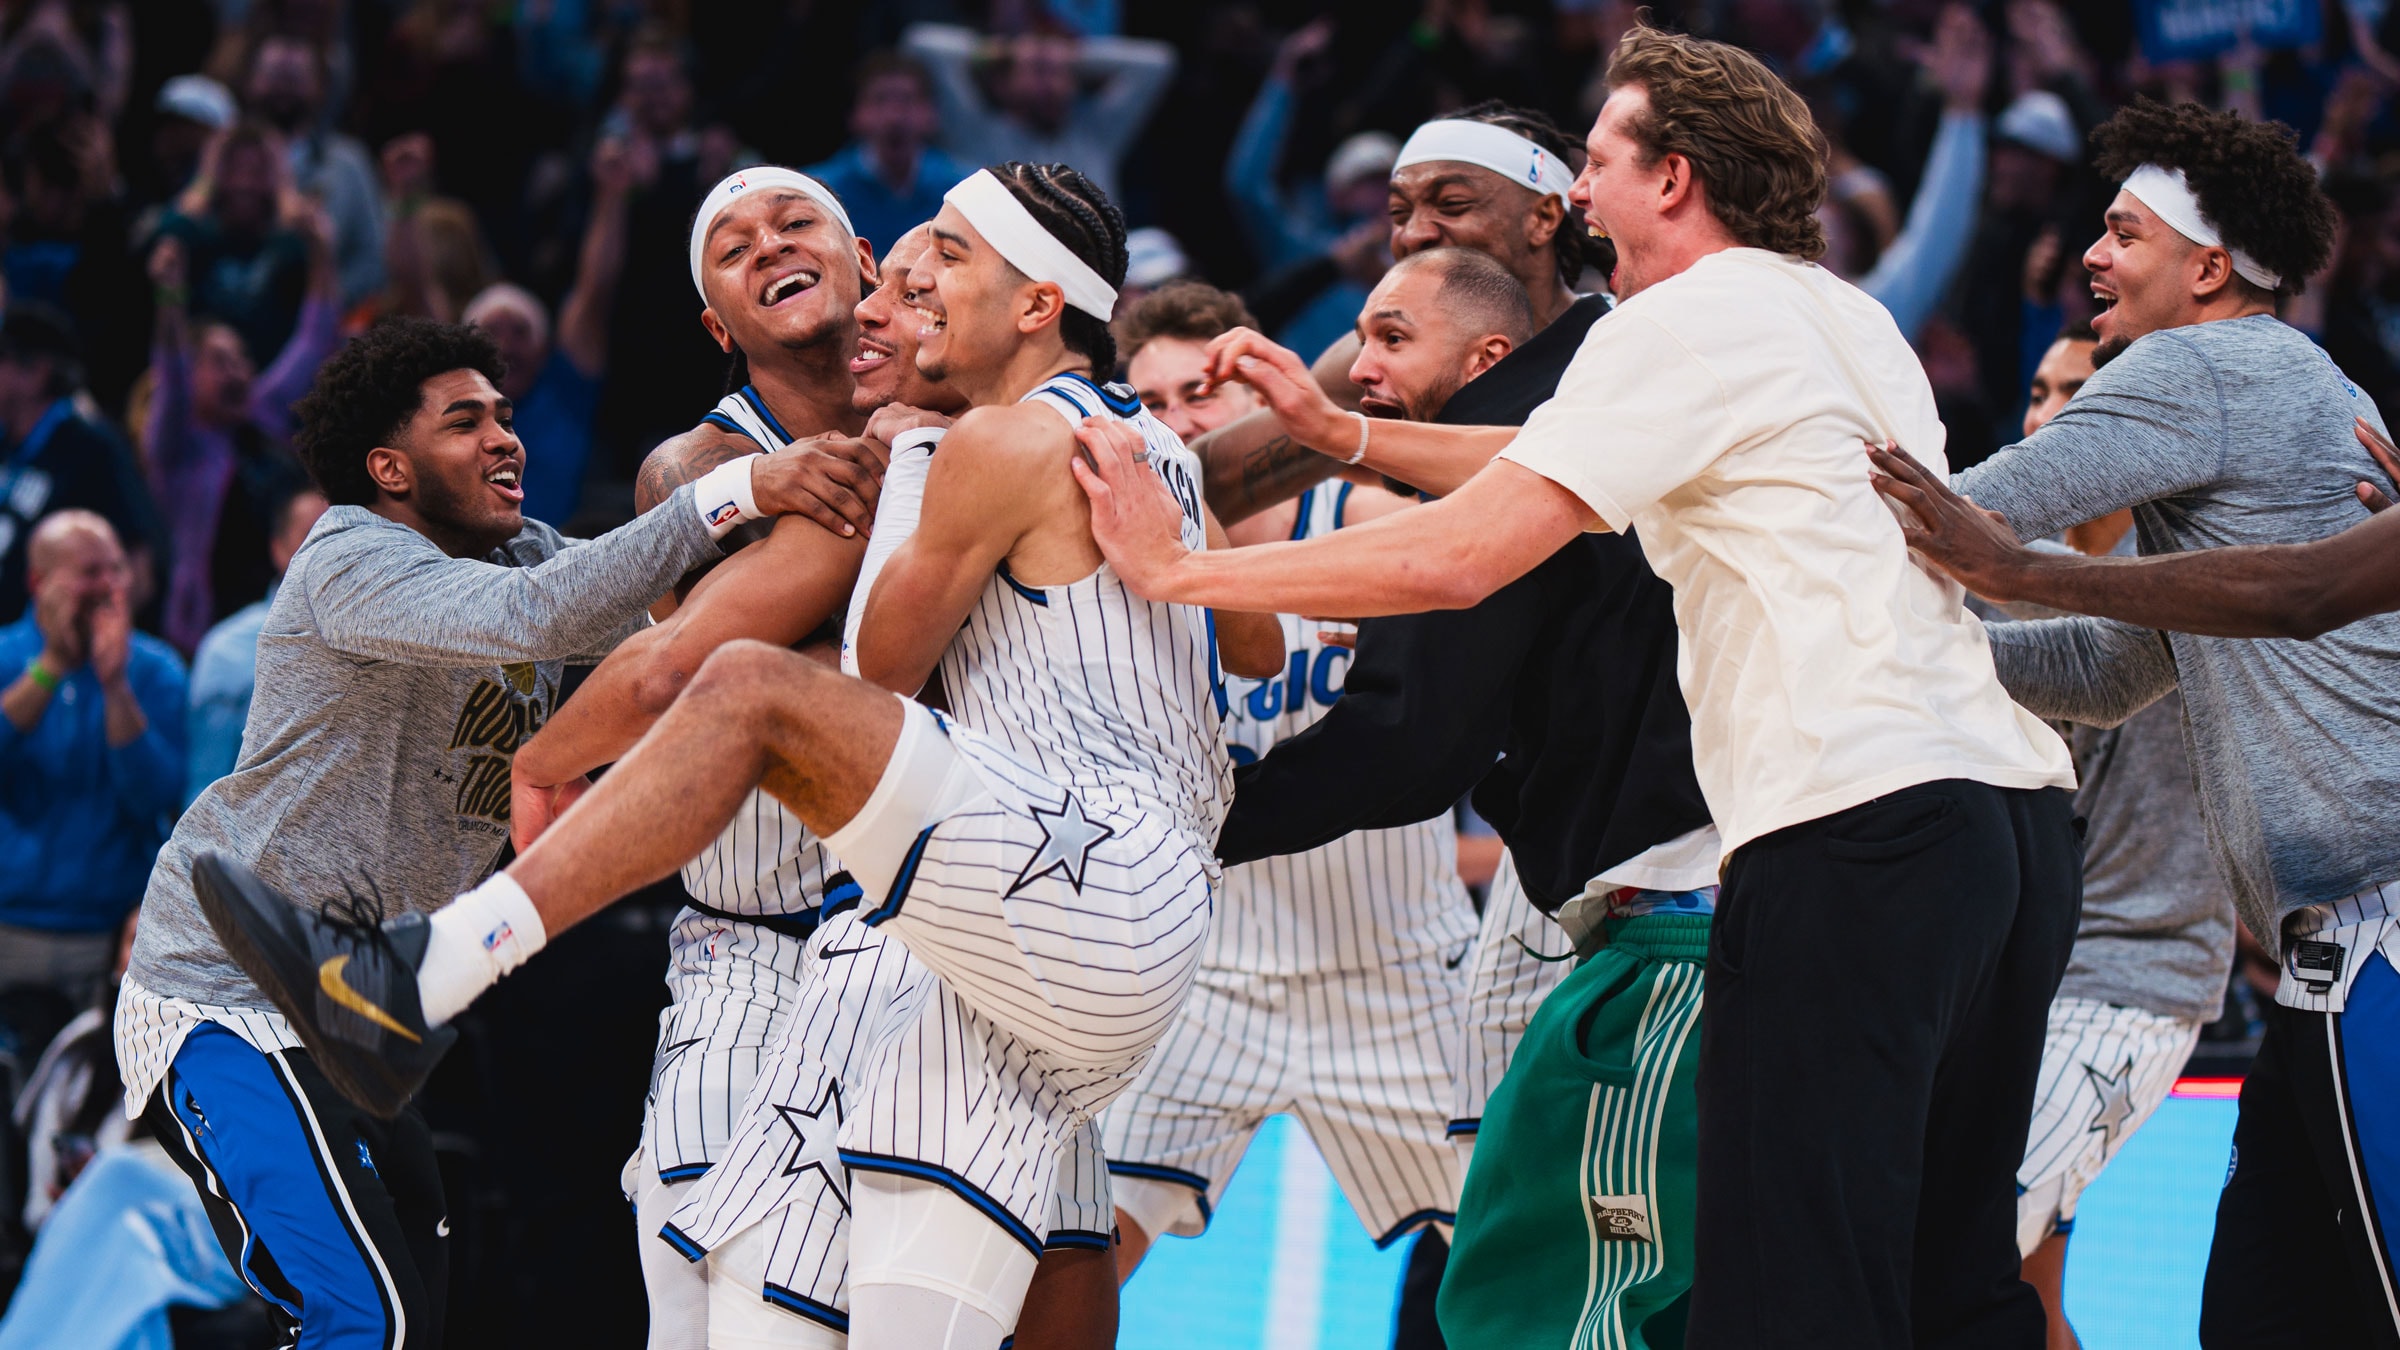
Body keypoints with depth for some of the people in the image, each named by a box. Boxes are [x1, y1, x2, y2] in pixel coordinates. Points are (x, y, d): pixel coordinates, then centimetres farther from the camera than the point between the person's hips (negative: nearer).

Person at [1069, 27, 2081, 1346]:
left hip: (1861, 829, -9)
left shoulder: (1681, 324, -3)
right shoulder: (1849, 318, 23)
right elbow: (1547, 468, 30)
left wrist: (1180, 567, 0)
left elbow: (1455, 557, -8)